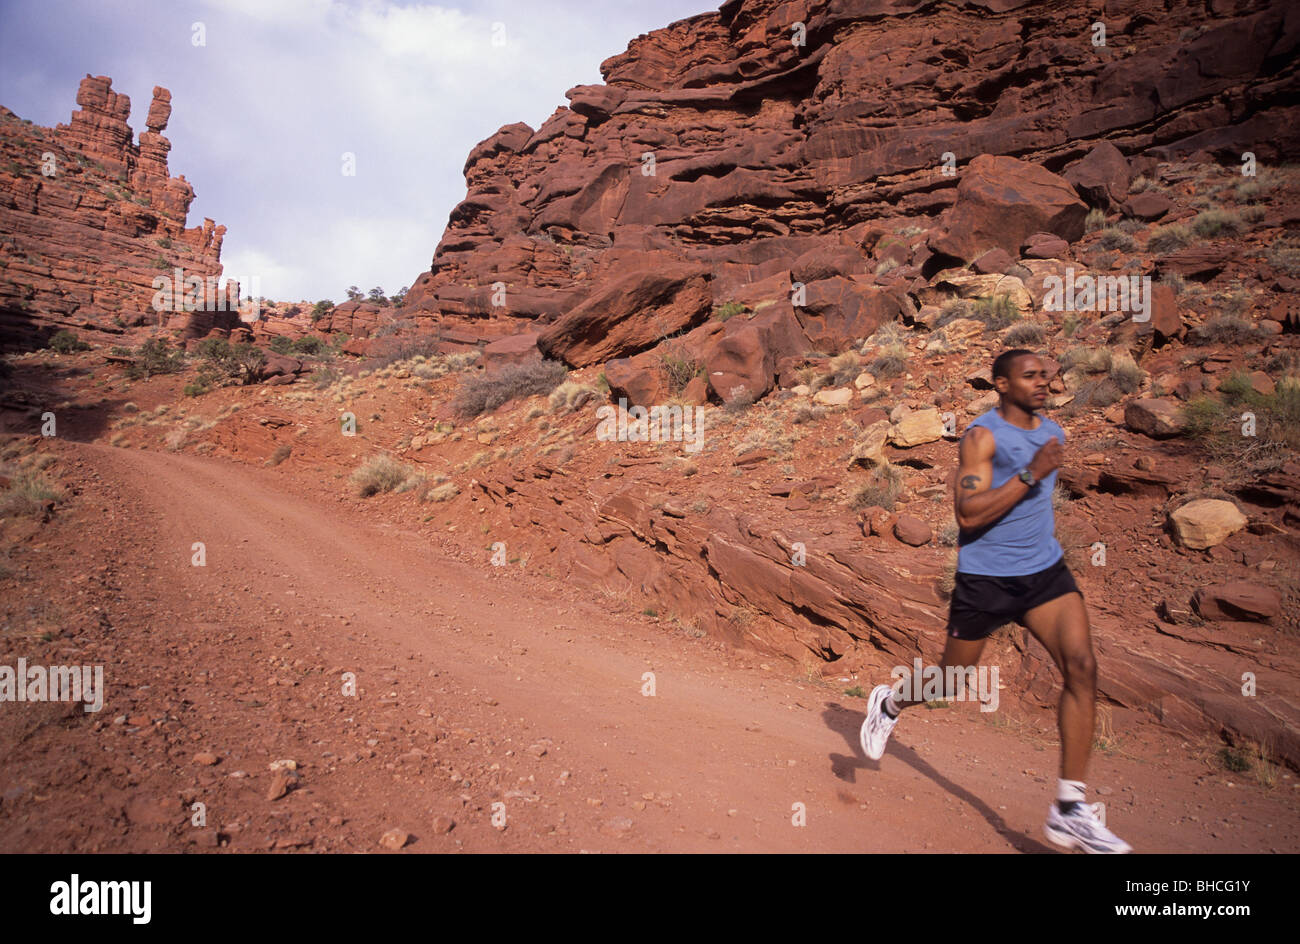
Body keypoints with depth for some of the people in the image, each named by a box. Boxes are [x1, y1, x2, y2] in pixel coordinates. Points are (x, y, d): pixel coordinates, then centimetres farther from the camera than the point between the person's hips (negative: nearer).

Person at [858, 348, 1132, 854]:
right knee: (952, 677, 9)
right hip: (984, 578, -5)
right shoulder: (982, 436, -14)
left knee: (1082, 666, -13)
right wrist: (1031, 475, -26)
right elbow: (968, 514, -24)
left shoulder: (1052, 432, 10)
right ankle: (889, 704, 42)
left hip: (1046, 570, 6)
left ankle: (1069, 807, -7)